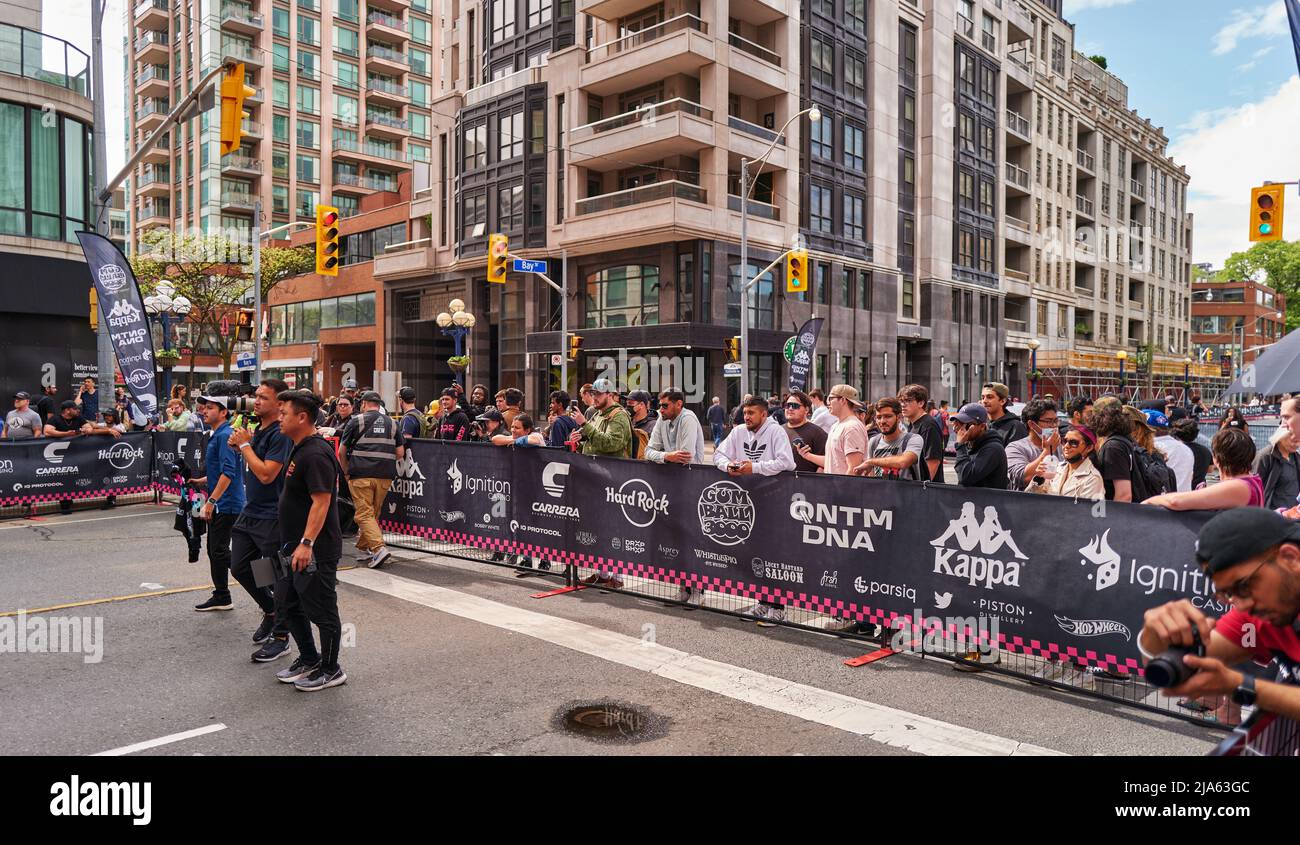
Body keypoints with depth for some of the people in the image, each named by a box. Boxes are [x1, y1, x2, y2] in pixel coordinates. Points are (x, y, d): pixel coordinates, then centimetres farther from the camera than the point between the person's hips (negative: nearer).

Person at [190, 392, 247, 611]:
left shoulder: (225, 435, -16)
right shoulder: (217, 436, 17)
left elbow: (228, 473, -24)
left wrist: (211, 500, -27)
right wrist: (200, 481, 14)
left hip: (226, 505, -11)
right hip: (220, 506, 11)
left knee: (220, 551, -9)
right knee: (215, 550, 15)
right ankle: (221, 597, 24)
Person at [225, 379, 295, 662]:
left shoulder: (280, 435, -17)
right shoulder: (258, 430, 10)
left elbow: (266, 474, -24)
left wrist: (245, 444, -14)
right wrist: (239, 445, 3)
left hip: (272, 517, -9)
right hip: (250, 512, 9)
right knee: (239, 567, 16)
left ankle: (280, 637, 11)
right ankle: (270, 611, 37)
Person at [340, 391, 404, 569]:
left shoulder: (358, 421, 2)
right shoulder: (391, 423, 11)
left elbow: (342, 451, 4)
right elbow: (400, 453, 9)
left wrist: (346, 473, 17)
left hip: (361, 474, -4)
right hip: (385, 476, 4)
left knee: (364, 514, -3)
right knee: (374, 513, 15)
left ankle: (379, 548, -18)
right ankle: (363, 549, 21)